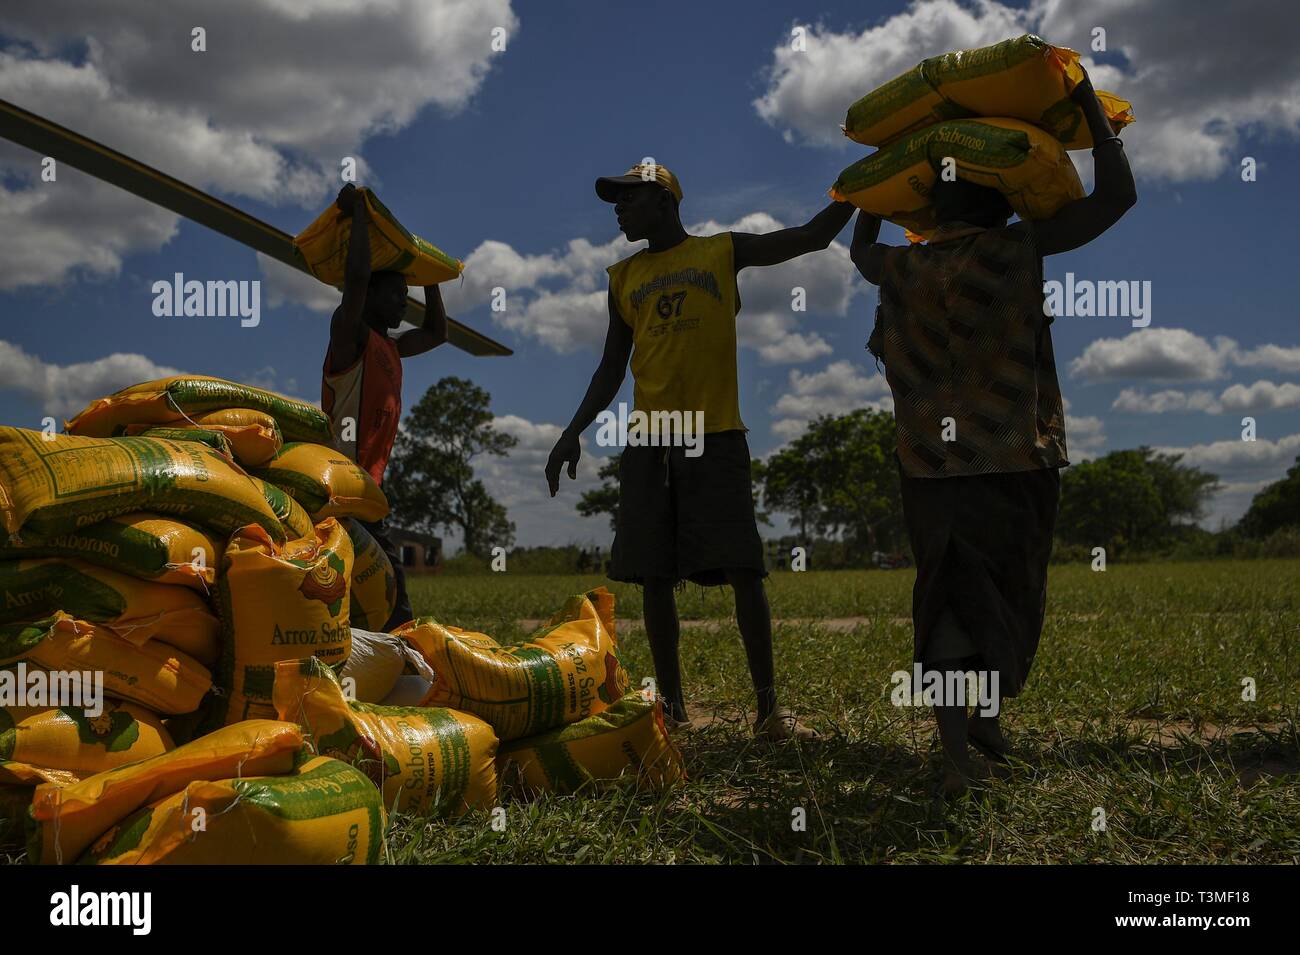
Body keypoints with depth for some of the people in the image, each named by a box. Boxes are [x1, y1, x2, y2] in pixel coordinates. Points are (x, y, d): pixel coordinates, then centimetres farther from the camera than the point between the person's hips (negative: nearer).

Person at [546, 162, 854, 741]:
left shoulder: (723, 252, 9)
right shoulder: (624, 277, 18)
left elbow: (813, 236, 7)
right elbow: (612, 368, 19)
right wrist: (574, 431, 9)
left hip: (716, 436, -3)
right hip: (648, 440, 4)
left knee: (741, 570, -8)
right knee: (654, 577, 1)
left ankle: (768, 707, -3)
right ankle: (671, 705, 11)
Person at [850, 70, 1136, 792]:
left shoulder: (903, 269, 5)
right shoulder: (1016, 252, -4)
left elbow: (860, 250, 29)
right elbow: (1117, 196, 0)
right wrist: (1088, 104, 10)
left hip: (931, 467, 3)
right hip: (1016, 462, -2)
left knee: (949, 598, 7)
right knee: (1011, 596, 15)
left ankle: (958, 755, 4)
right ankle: (988, 722, 30)